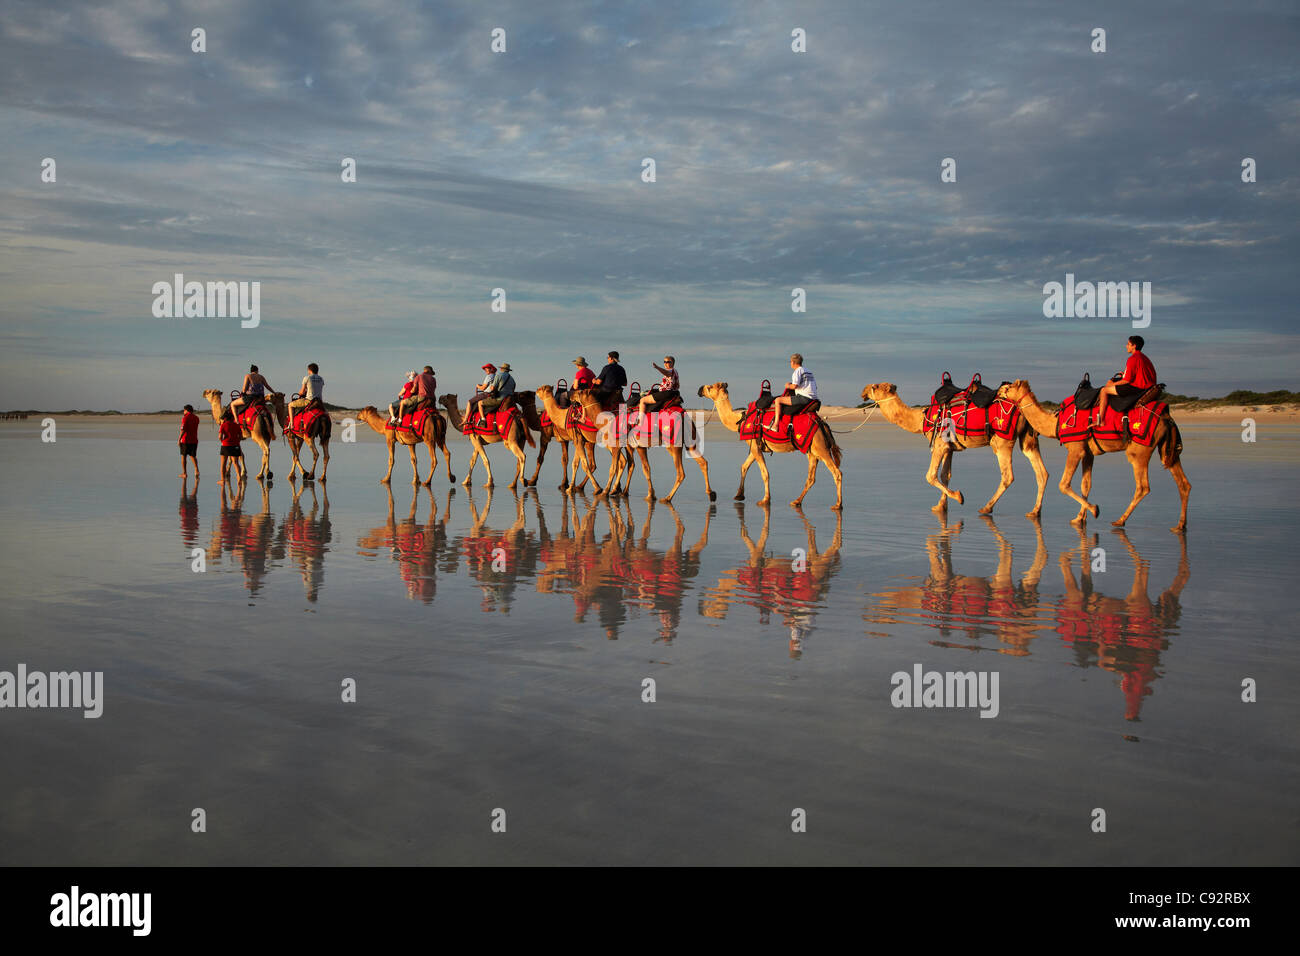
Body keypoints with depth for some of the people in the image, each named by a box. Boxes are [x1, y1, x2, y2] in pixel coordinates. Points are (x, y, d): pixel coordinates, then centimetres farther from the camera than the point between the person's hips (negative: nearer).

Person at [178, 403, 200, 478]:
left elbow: (183, 430, -17)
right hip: (194, 440, 5)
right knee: (193, 456, 16)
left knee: (183, 456, 5)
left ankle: (184, 473, 4)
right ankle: (196, 470, -1)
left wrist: (179, 439, -11)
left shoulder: (185, 418, -11)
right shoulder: (196, 418, 9)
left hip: (185, 440, -5)